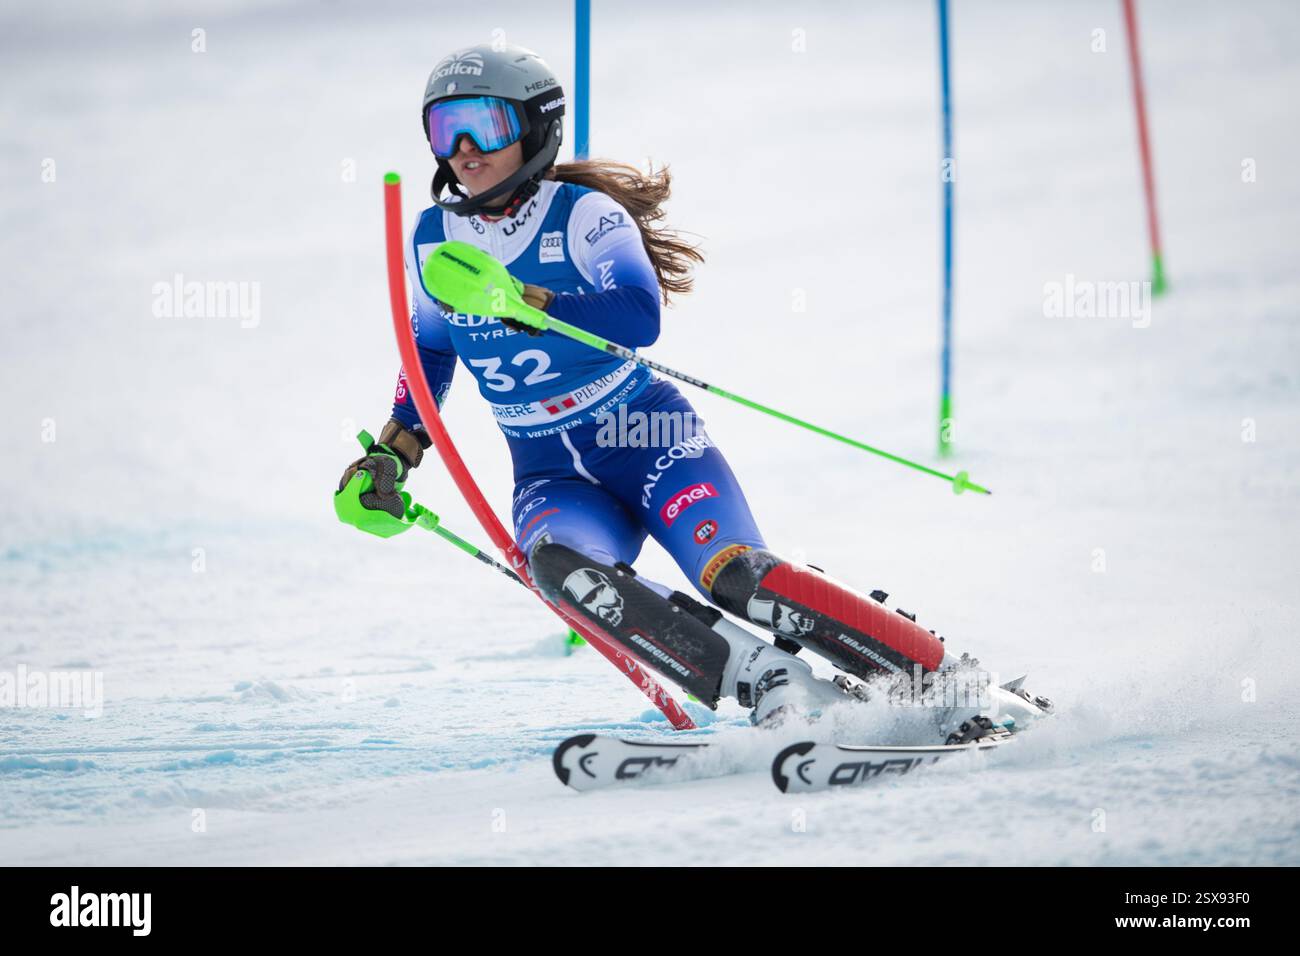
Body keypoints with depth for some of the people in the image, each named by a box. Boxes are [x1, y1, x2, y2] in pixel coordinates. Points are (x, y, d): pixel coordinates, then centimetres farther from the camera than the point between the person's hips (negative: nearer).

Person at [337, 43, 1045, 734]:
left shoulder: (582, 214, -11)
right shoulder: (433, 239, 4)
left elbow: (640, 316, -28)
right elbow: (431, 348, 24)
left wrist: (517, 300, -37)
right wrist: (394, 452, 12)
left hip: (645, 440, -4)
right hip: (552, 479, 4)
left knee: (732, 572, -28)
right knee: (559, 564, -32)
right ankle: (767, 682, -35)